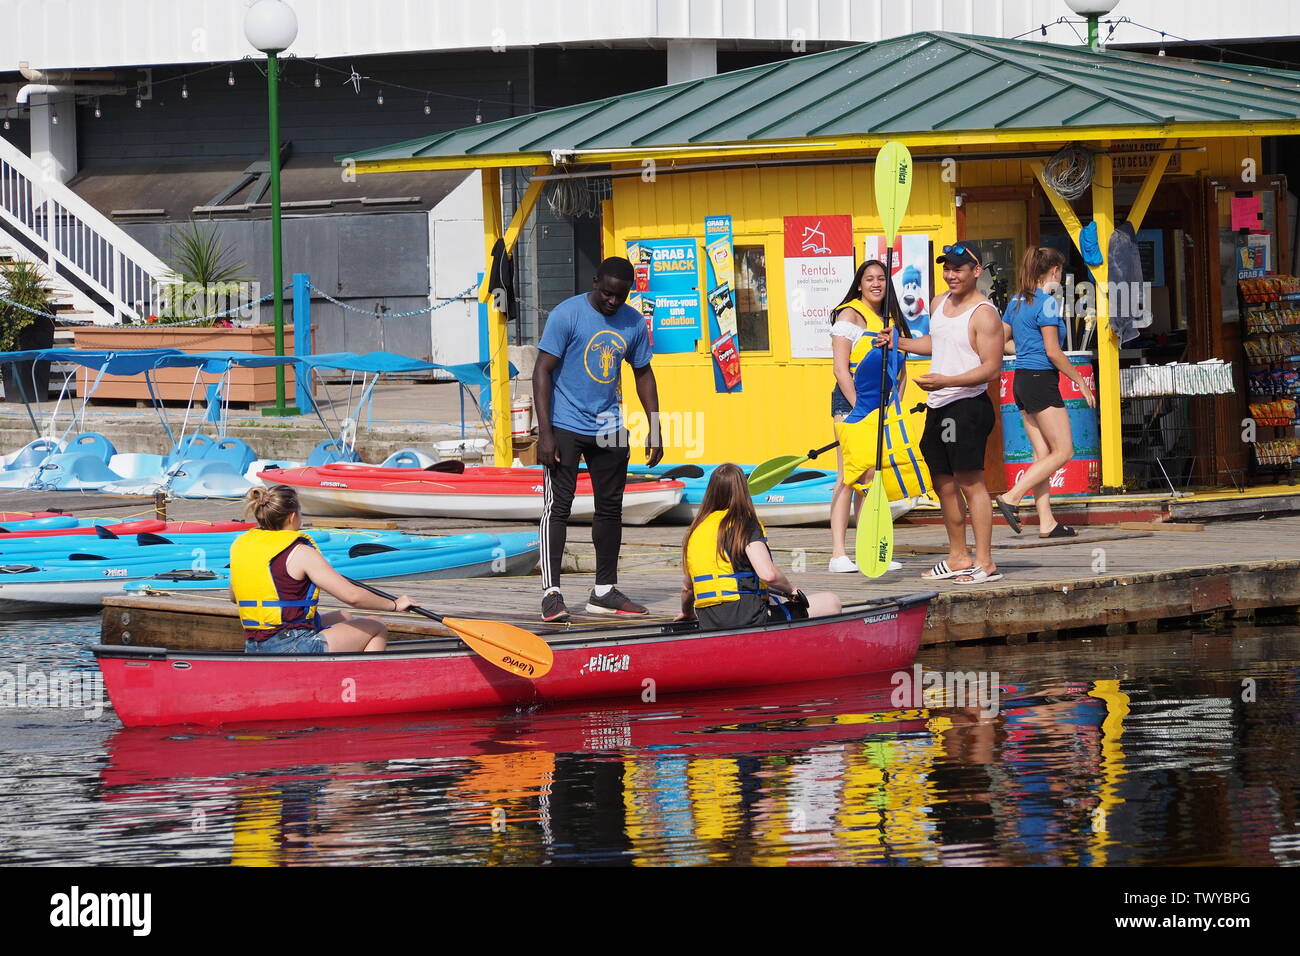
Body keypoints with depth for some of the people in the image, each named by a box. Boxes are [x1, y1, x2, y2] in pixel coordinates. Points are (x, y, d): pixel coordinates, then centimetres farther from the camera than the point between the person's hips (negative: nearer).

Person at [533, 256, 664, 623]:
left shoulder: (633, 322, 3)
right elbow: (542, 371, -13)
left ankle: (604, 592, 19)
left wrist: (655, 430, 11)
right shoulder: (566, 315, -12)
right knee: (558, 506, -10)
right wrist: (545, 433, -19)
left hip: (608, 428, 6)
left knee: (610, 507, 10)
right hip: (566, 427, -6)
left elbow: (643, 374, 15)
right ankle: (551, 592, -12)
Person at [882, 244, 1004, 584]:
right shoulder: (939, 303, 14)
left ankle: (984, 562, -9)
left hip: (967, 405, -9)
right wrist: (897, 342, 19)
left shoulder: (984, 314, -13)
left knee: (970, 481, -10)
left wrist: (946, 381, -26)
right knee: (944, 483, 12)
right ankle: (958, 558, 22)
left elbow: (991, 367, -18)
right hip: (938, 407, 9)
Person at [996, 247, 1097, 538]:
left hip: (1022, 381, 9)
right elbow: (1052, 352, -17)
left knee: (1043, 453, 9)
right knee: (1063, 451, -4)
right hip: (1041, 380, -9)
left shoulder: (1017, 301, 11)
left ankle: (1046, 522, 6)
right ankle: (1012, 497, -12)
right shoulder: (1047, 303, -13)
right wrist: (1080, 381, -9)